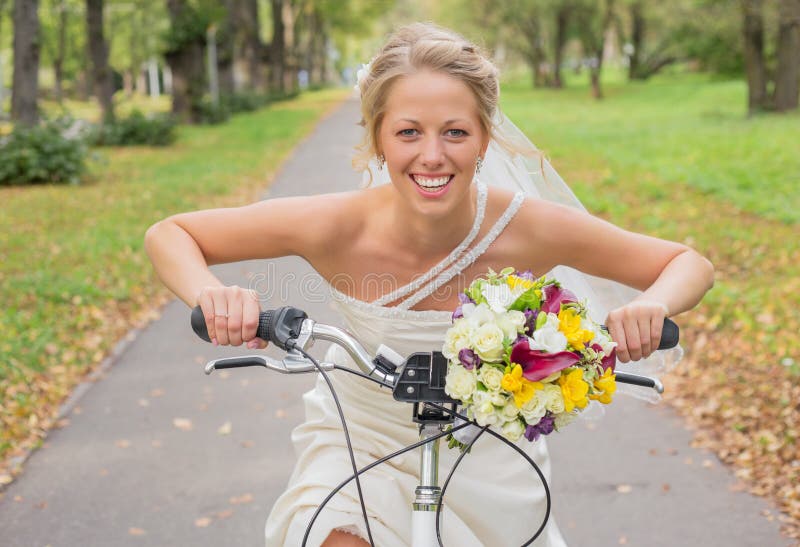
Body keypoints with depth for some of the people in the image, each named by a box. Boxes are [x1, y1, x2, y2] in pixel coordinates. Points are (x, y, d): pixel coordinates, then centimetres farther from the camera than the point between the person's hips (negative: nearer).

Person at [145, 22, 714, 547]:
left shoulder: (527, 228, -25)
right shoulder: (338, 228, -27)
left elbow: (690, 264, -14)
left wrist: (652, 304, -36)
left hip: (488, 457, 2)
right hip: (362, 441, -1)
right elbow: (168, 234, -16)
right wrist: (210, 294, -38)